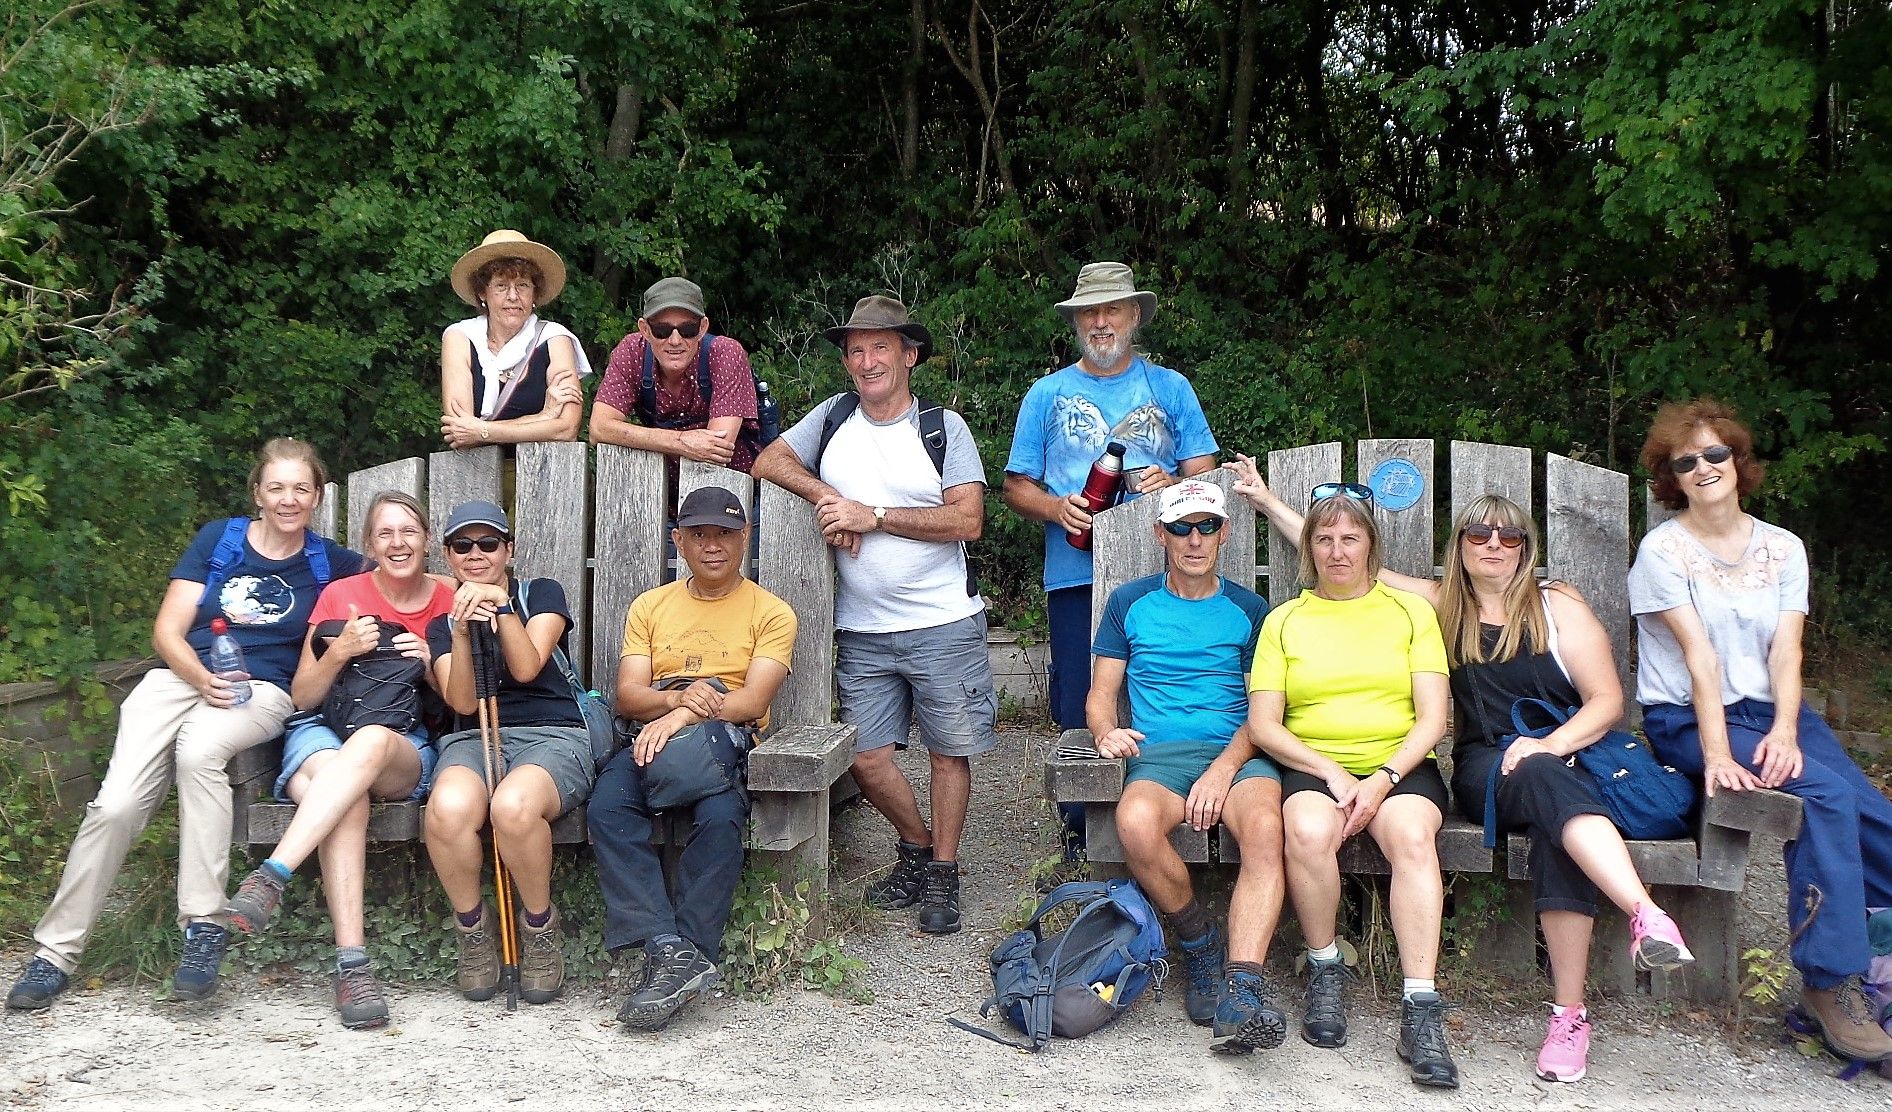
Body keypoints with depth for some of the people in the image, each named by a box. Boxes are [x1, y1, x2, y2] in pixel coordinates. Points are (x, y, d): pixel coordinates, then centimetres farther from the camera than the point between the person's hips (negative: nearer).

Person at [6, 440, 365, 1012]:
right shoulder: (217, 539, 11)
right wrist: (203, 679, -12)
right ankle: (55, 952, -8)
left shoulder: (328, 562, 10)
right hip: (180, 678, 2)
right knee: (117, 803, -21)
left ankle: (204, 929, -32)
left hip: (260, 693, -2)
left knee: (199, 749, -37)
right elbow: (167, 631, 6)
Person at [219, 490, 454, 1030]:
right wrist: (341, 650, -12)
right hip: (325, 733, 0)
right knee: (348, 797, -38)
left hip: (406, 750, 0)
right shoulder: (340, 595, 8)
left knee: (371, 741, -39)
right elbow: (302, 697, 7)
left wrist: (430, 662, -8)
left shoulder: (448, 604, 10)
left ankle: (269, 878, -46)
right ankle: (352, 964, -47)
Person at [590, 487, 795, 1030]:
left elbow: (753, 700, -6)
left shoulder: (771, 613, 8)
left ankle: (678, 959, -26)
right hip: (653, 740, 3)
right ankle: (670, 950, -34)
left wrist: (684, 717, -23)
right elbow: (627, 695, 7)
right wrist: (676, 697, -16)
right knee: (607, 809, -30)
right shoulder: (650, 606, 18)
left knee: (720, 818, -35)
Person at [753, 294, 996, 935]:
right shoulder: (833, 416, 10)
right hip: (862, 631, 3)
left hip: (943, 624, -3)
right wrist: (826, 495, -9)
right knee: (866, 756, 2)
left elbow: (968, 520, -10)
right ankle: (917, 846, 26)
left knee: (949, 752, 3)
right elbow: (768, 461, 9)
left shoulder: (944, 426, -1)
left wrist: (874, 515, -14)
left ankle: (942, 873, 18)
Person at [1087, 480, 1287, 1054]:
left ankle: (1242, 987, -44)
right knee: (1136, 823, -35)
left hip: (1238, 752, 0)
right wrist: (1107, 732, -10)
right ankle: (1201, 945, -10)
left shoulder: (1249, 610, 16)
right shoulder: (1130, 603, 17)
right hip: (1158, 752, 0)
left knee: (1265, 828, -35)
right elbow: (1101, 694, 15)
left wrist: (1224, 767, -12)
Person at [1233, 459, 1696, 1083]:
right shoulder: (1441, 605, 16)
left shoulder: (1557, 607, 9)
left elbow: (1608, 701, 2)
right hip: (1486, 770, 1)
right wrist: (1266, 500, 19)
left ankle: (1570, 1014, -45)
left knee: (1558, 829, -38)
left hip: (1568, 756, 0)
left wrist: (1550, 744, -17)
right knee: (1550, 789, -37)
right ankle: (1649, 916, -55)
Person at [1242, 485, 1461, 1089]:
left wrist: (1383, 779, -14)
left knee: (1412, 834, -34)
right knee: (1308, 830, -34)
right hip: (1312, 766, 0)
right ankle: (1325, 971, -10)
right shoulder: (1284, 620, 13)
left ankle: (1421, 1010, -32)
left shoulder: (1410, 611, 12)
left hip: (1400, 763, 0)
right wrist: (1331, 771, -12)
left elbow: (1432, 717, 3)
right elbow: (1263, 725, 4)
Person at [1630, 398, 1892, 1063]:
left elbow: (1786, 651, -2)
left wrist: (1785, 732, -18)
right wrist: (1716, 753, -22)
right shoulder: (1663, 550, -2)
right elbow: (1699, 655, -13)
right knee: (1826, 795, -28)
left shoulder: (1784, 548, 11)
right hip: (1687, 720, -5)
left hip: (1772, 710, 5)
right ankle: (1829, 985, -22)